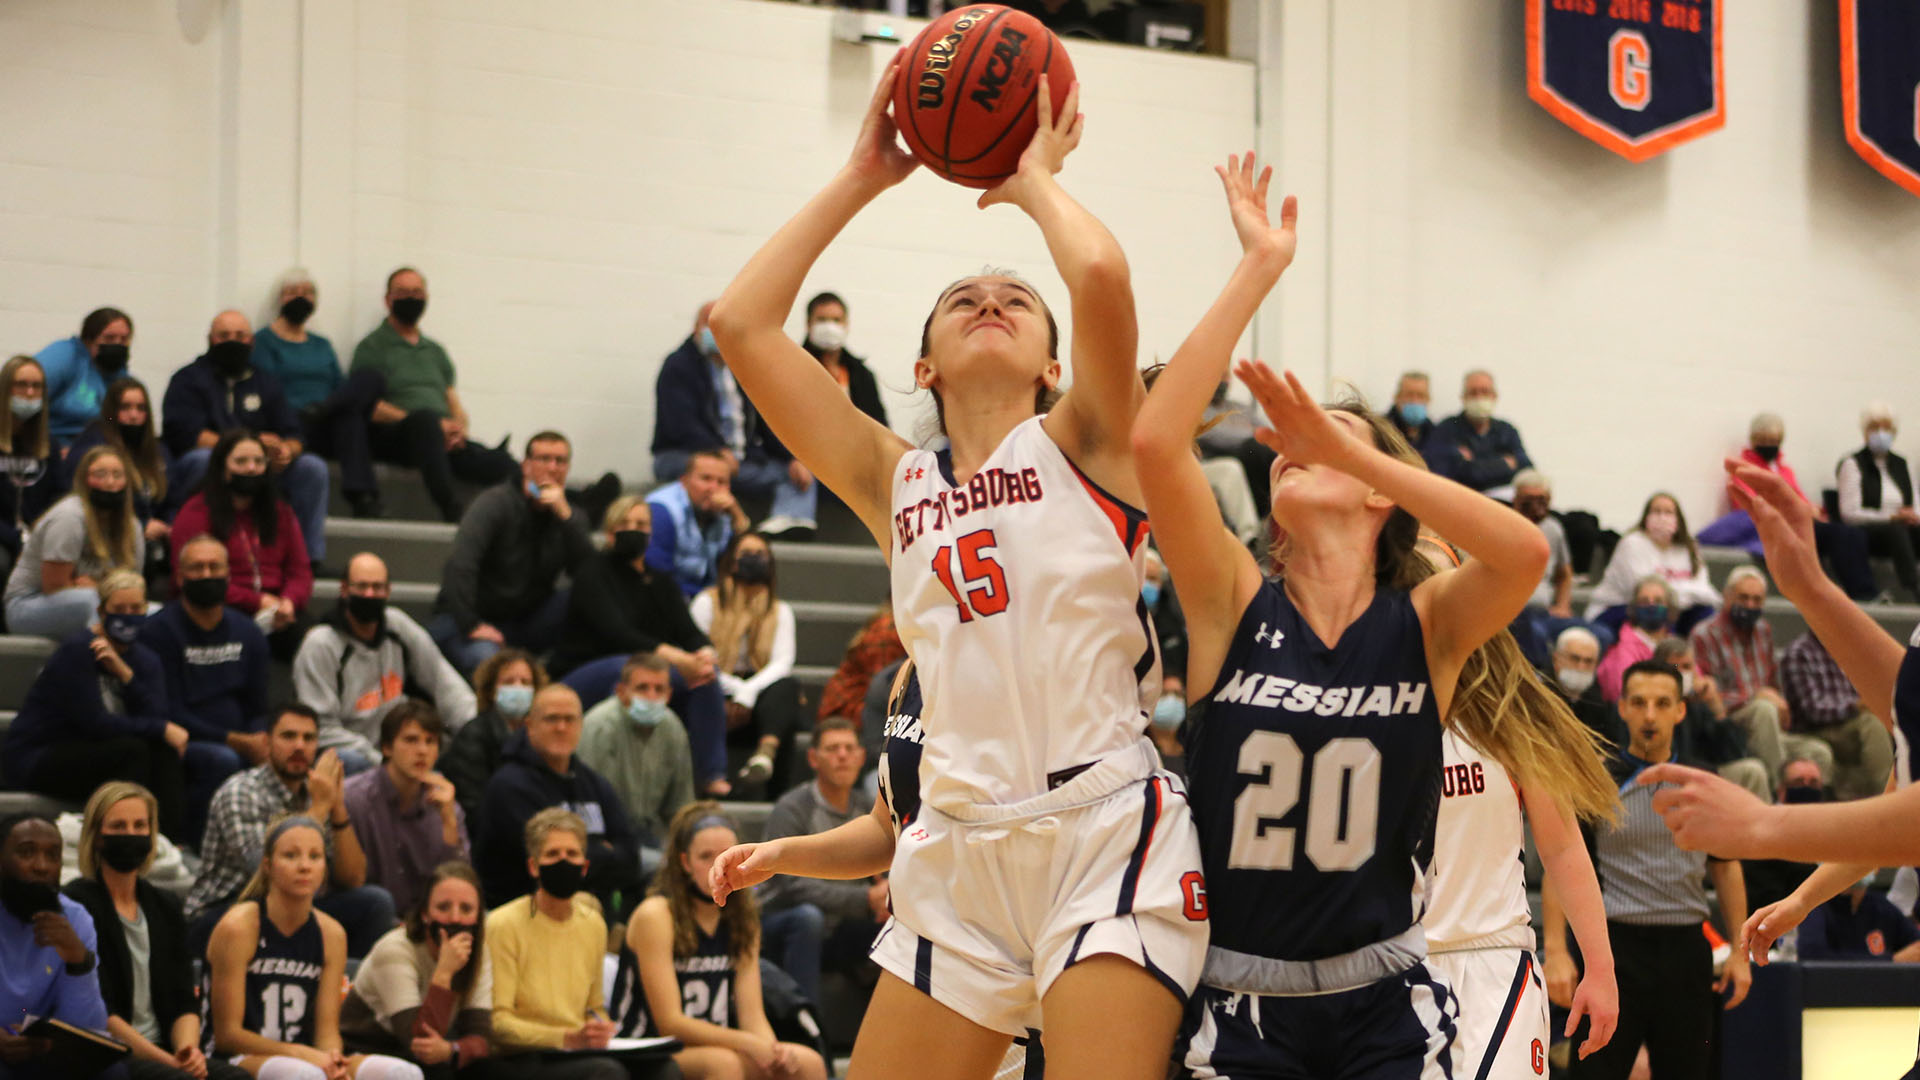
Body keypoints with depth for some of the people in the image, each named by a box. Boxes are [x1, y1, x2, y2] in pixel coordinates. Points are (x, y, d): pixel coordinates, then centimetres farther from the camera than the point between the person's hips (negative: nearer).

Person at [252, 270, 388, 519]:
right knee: (349, 416, -36)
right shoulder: (265, 341, 11)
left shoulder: (322, 346, 31)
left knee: (371, 377, -24)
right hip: (295, 430, -6)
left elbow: (342, 389, 21)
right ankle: (361, 498, -45)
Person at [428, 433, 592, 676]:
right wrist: (471, 625, -32)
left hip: (523, 624, 6)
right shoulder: (495, 503, -10)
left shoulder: (568, 516, 6)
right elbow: (460, 565, -24)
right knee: (486, 660, -40)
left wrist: (565, 515, -21)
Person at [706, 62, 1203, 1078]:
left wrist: (1034, 178, 7)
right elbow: (740, 323, 9)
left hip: (1102, 831, -4)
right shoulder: (895, 482, 16)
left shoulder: (1080, 444, 7)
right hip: (957, 851, 5)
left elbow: (1101, 274, -13)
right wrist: (860, 177, 15)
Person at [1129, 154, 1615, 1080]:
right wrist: (1261, 267, -15)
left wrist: (1349, 449, -23)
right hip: (1239, 997, 0)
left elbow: (1523, 553, -23)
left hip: (1385, 1003, 0)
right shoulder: (1234, 606, -2)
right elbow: (1154, 441, -17)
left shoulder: (1423, 627, -2)